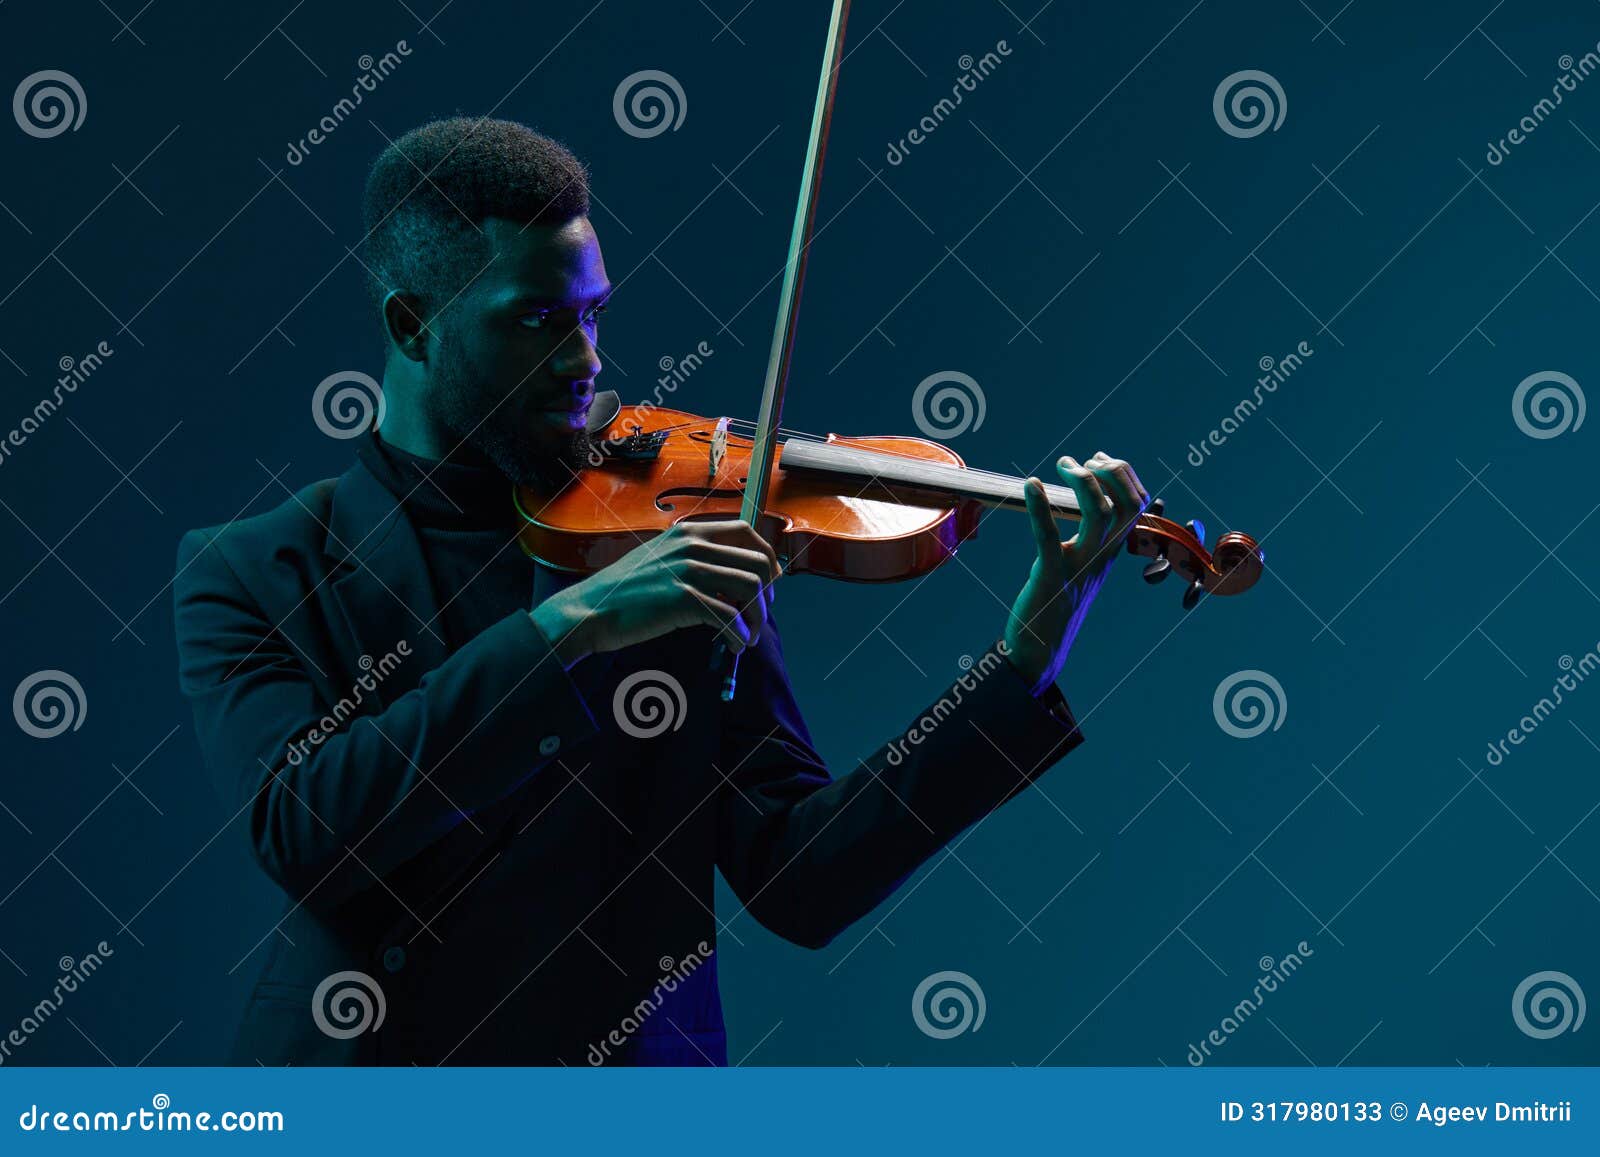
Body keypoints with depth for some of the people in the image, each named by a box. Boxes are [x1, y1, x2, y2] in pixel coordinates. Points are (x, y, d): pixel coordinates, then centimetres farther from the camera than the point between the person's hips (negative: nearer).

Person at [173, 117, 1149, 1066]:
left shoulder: (682, 549, 4)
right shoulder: (249, 573, 1)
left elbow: (803, 886, -2)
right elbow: (301, 831, -16)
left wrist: (1026, 664, -11)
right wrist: (570, 625, -21)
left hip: (638, 1054, 0)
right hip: (357, 1049, 1)